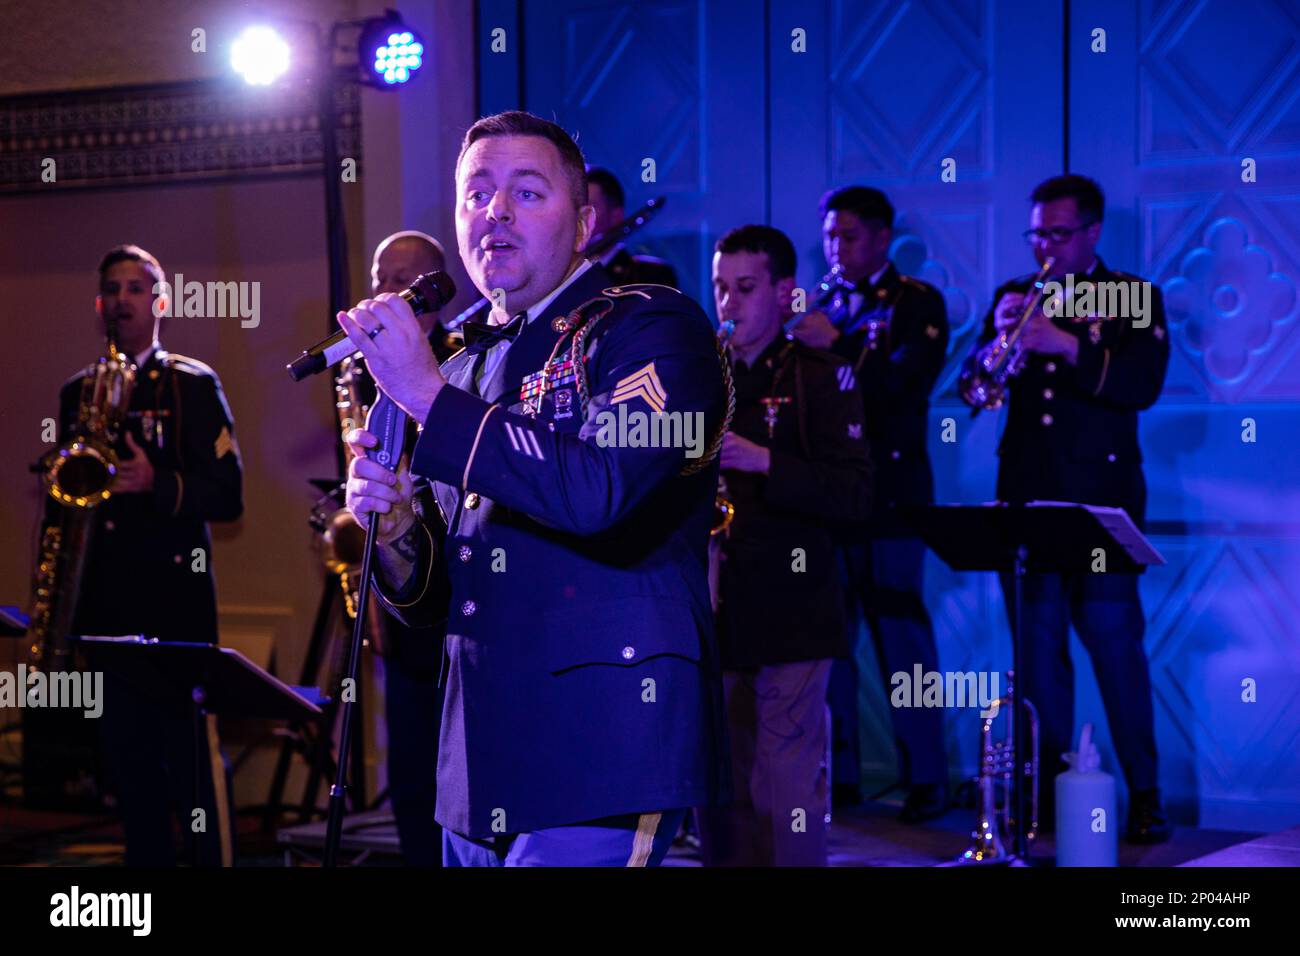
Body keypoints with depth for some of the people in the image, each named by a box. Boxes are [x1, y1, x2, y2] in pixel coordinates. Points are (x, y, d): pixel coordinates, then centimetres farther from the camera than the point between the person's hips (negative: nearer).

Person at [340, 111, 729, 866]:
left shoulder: (655, 328, -3)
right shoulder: (466, 369, 17)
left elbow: (602, 491, -23)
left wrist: (428, 394, -17)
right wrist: (393, 530, -5)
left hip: (601, 744, -7)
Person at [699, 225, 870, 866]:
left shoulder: (821, 377, 1)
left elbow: (855, 495, -10)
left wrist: (763, 461, -21)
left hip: (789, 617, -5)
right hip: (711, 614, 5)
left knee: (789, 801, -5)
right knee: (719, 795, 9)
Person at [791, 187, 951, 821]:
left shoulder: (916, 304, 2)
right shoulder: (823, 309, 17)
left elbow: (909, 379, -14)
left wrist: (837, 344, -20)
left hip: (889, 492, -5)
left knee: (901, 637, -5)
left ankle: (925, 779, 0)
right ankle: (837, 773, 10)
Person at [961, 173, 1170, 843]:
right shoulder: (1014, 295, 15)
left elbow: (1144, 382, -11)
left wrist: (1067, 344, -22)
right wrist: (998, 336, -10)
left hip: (1100, 499, -4)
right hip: (1025, 496, 4)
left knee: (1115, 642, -7)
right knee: (1038, 646, 4)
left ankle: (1144, 795, -1)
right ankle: (1048, 784, 11)